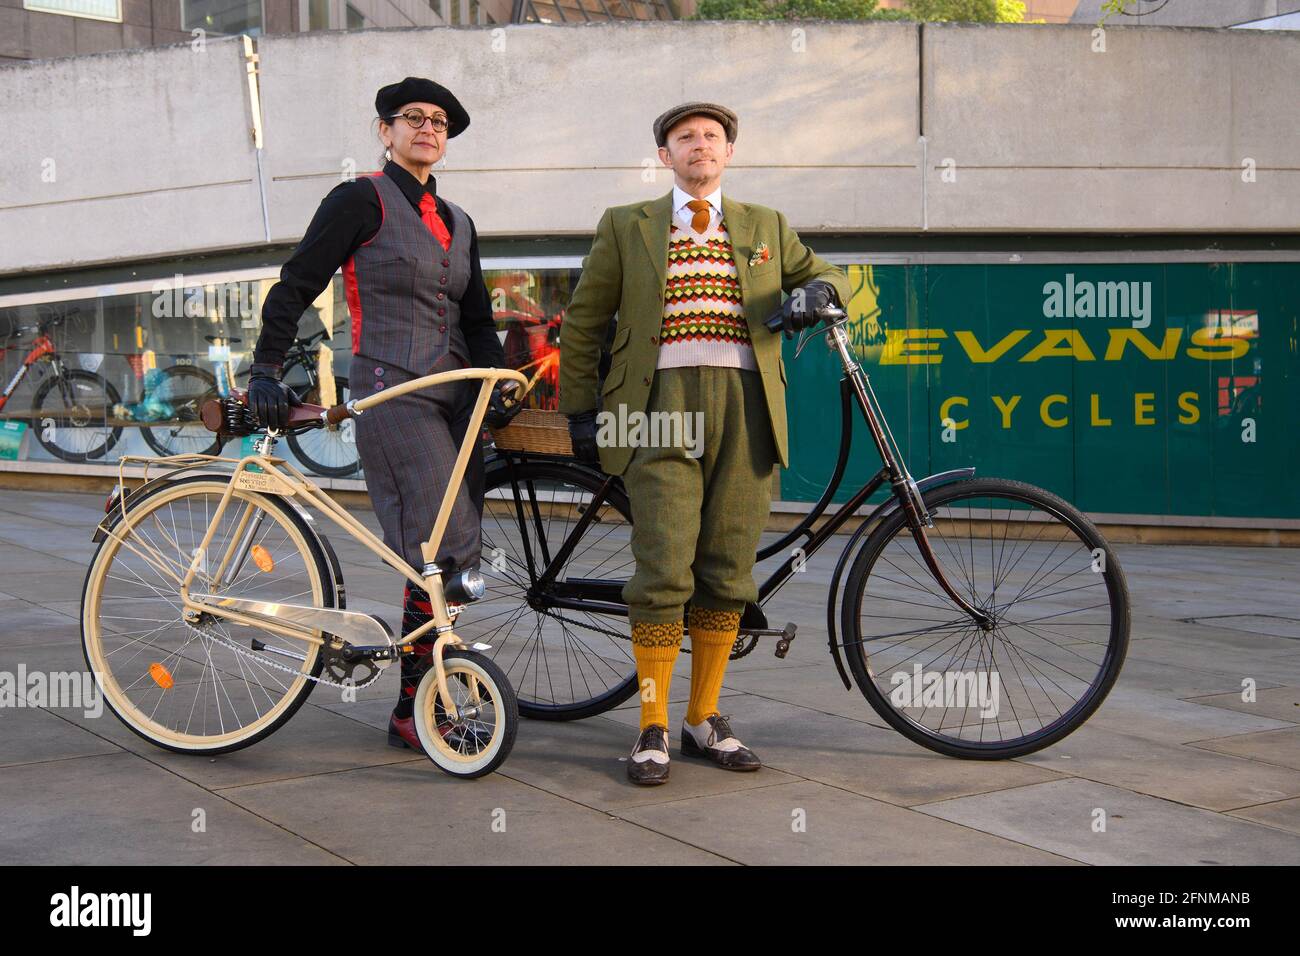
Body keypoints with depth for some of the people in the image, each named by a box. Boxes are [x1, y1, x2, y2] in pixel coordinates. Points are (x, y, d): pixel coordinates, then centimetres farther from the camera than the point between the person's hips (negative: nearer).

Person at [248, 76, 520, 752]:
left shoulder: (456, 222, 20)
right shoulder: (361, 200, 0)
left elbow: (477, 318, 18)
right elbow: (294, 288, -2)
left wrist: (498, 381, 1)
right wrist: (266, 371, -10)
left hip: (455, 398, 7)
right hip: (393, 393, -7)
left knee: (451, 554, 4)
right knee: (447, 552, -14)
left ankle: (425, 702, 13)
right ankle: (412, 713, -6)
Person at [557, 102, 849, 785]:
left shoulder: (765, 227, 18)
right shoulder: (625, 226, 12)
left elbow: (827, 276, 24)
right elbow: (583, 323, 14)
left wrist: (817, 290, -1)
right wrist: (579, 412, 7)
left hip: (745, 409, 3)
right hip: (662, 407, -3)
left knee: (727, 575, 4)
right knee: (663, 574, -10)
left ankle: (704, 720, 16)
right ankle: (653, 729, 2)